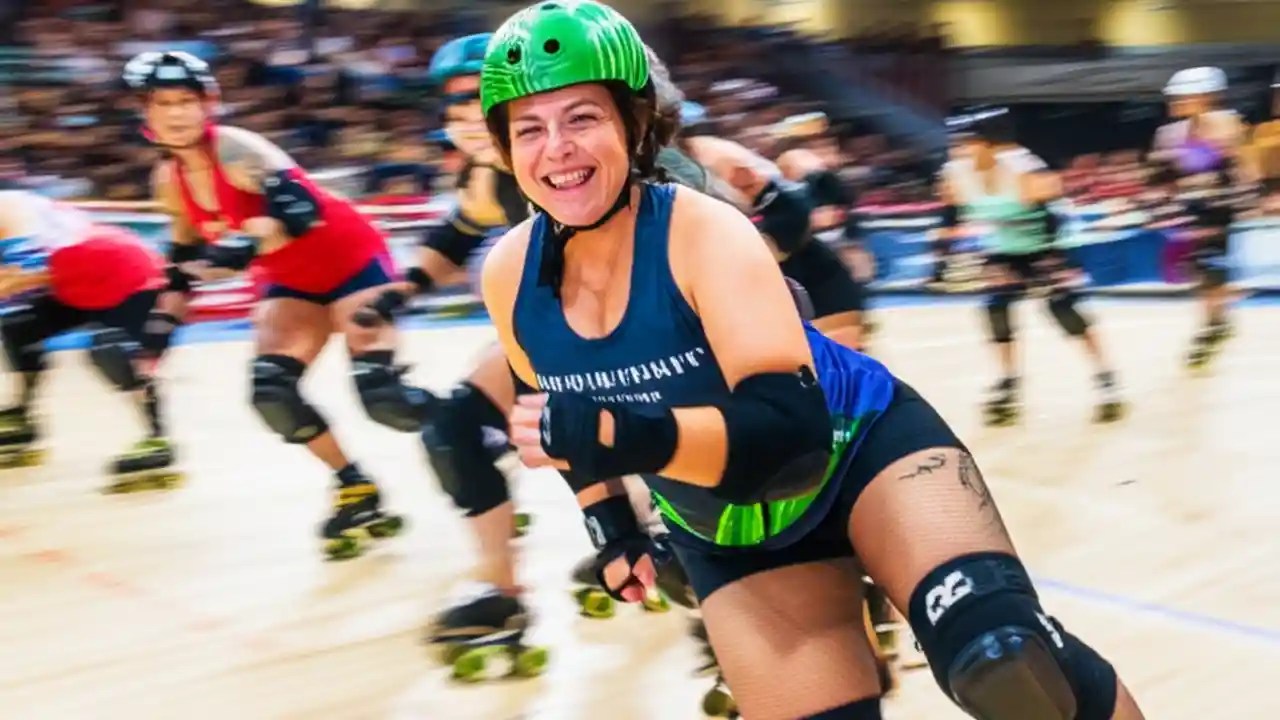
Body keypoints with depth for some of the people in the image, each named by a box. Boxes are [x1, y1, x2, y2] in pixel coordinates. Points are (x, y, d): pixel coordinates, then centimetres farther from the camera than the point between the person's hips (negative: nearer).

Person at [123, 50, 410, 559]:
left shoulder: (235, 148, -23)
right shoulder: (169, 180, 1)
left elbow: (300, 209, -37)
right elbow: (185, 254, 15)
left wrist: (244, 245, -49)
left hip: (352, 259, -7)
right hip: (295, 280, 8)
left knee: (379, 391, -19)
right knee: (270, 390, -9)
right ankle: (357, 491, 10)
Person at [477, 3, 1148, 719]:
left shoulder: (704, 230, -27)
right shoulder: (509, 272, -13)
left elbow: (795, 430, -38)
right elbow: (558, 416, 9)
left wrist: (627, 436, -49)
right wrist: (609, 524, 10)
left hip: (859, 447, -4)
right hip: (730, 540, 5)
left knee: (1006, 658, -26)